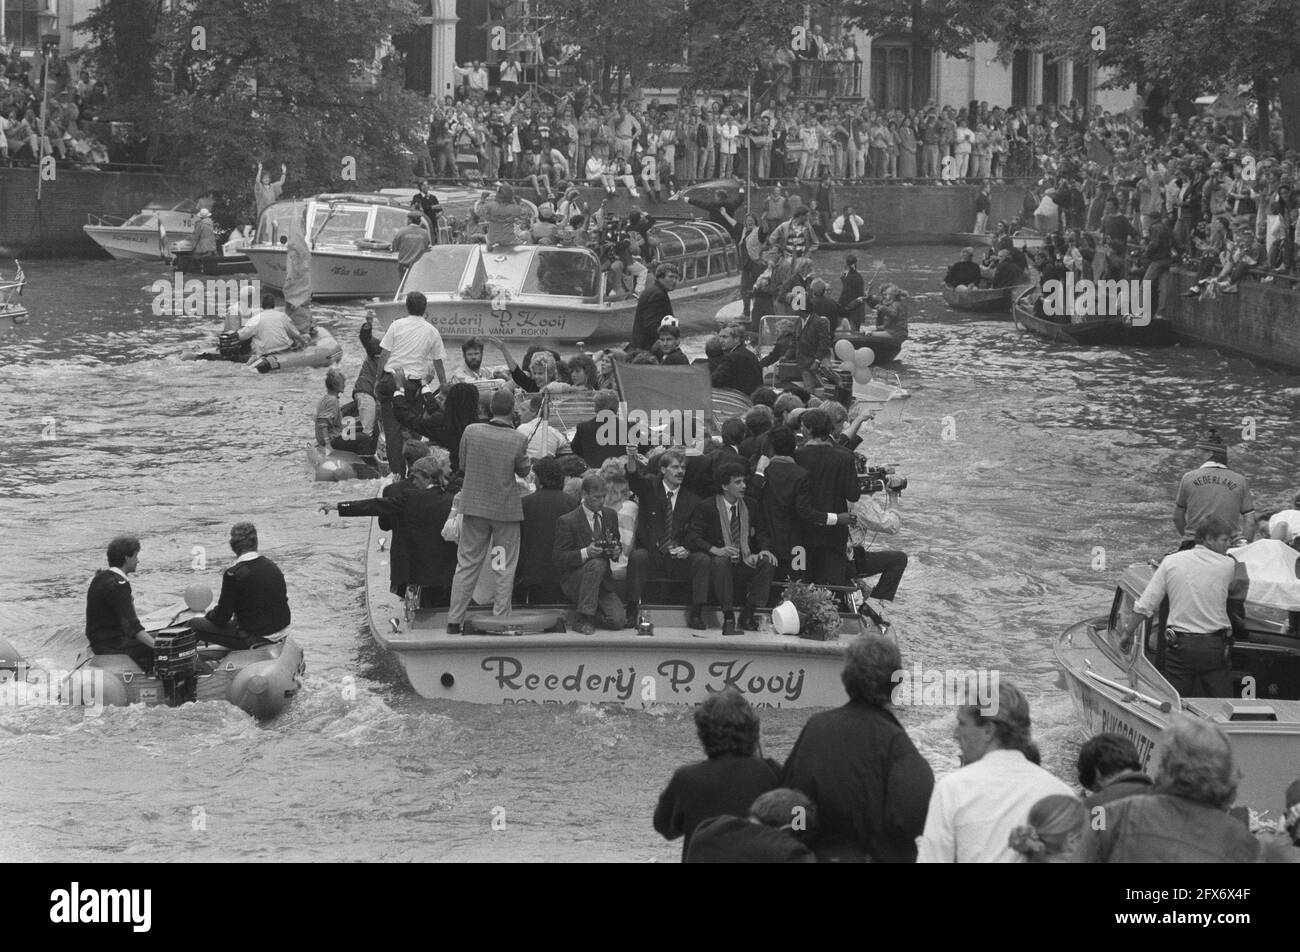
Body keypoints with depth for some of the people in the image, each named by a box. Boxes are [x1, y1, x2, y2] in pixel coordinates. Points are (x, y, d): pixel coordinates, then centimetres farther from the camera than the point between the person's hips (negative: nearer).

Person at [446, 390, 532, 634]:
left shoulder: (471, 431, -10)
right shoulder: (518, 439, -16)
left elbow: (462, 466, 1)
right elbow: (524, 470, -3)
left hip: (474, 505, 2)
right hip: (506, 509, -2)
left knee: (467, 564, 11)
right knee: (505, 568, 11)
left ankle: (454, 621, 12)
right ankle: (501, 619, 13)